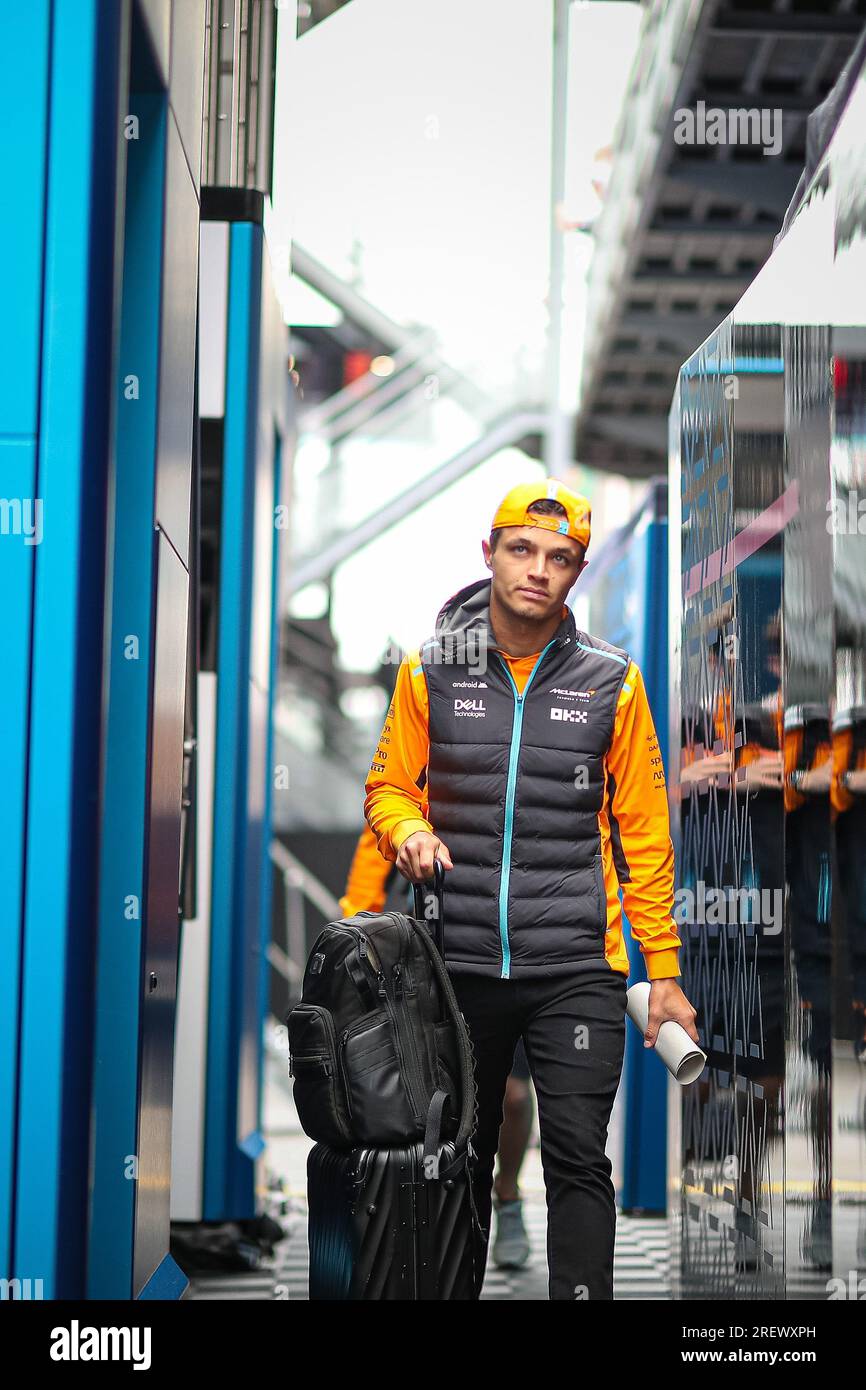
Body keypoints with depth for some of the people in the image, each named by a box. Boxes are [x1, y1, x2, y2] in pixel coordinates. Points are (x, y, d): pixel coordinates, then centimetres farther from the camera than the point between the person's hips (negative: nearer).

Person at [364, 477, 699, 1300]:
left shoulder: (612, 681, 2)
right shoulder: (431, 672, 4)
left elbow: (643, 830, 3)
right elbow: (389, 784, 11)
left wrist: (664, 970, 0)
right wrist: (407, 827, -14)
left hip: (578, 968, -1)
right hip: (460, 963, 2)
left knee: (577, 1159, -7)